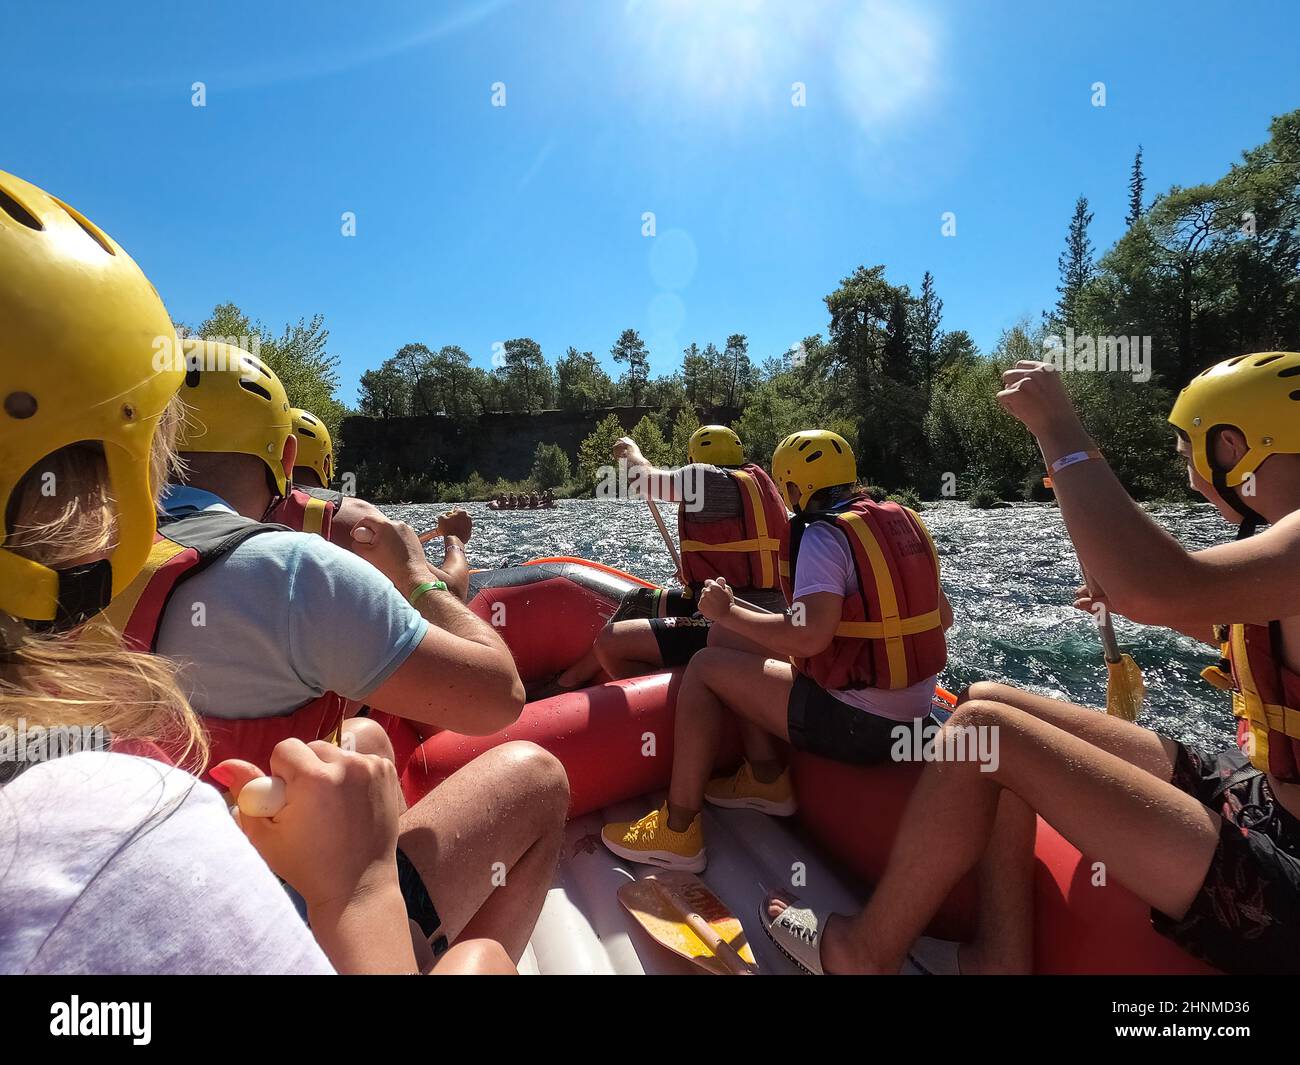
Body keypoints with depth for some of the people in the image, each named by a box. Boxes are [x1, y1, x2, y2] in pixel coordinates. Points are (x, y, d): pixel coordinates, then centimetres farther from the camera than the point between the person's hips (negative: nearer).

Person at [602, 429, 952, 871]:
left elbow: (809, 636, -29)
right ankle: (766, 781, 24)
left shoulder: (824, 535, -17)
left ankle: (677, 829, 5)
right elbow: (943, 616, 13)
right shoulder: (904, 520, 8)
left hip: (858, 723, -9)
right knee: (737, 645, 18)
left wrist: (728, 612, -16)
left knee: (705, 668, -1)